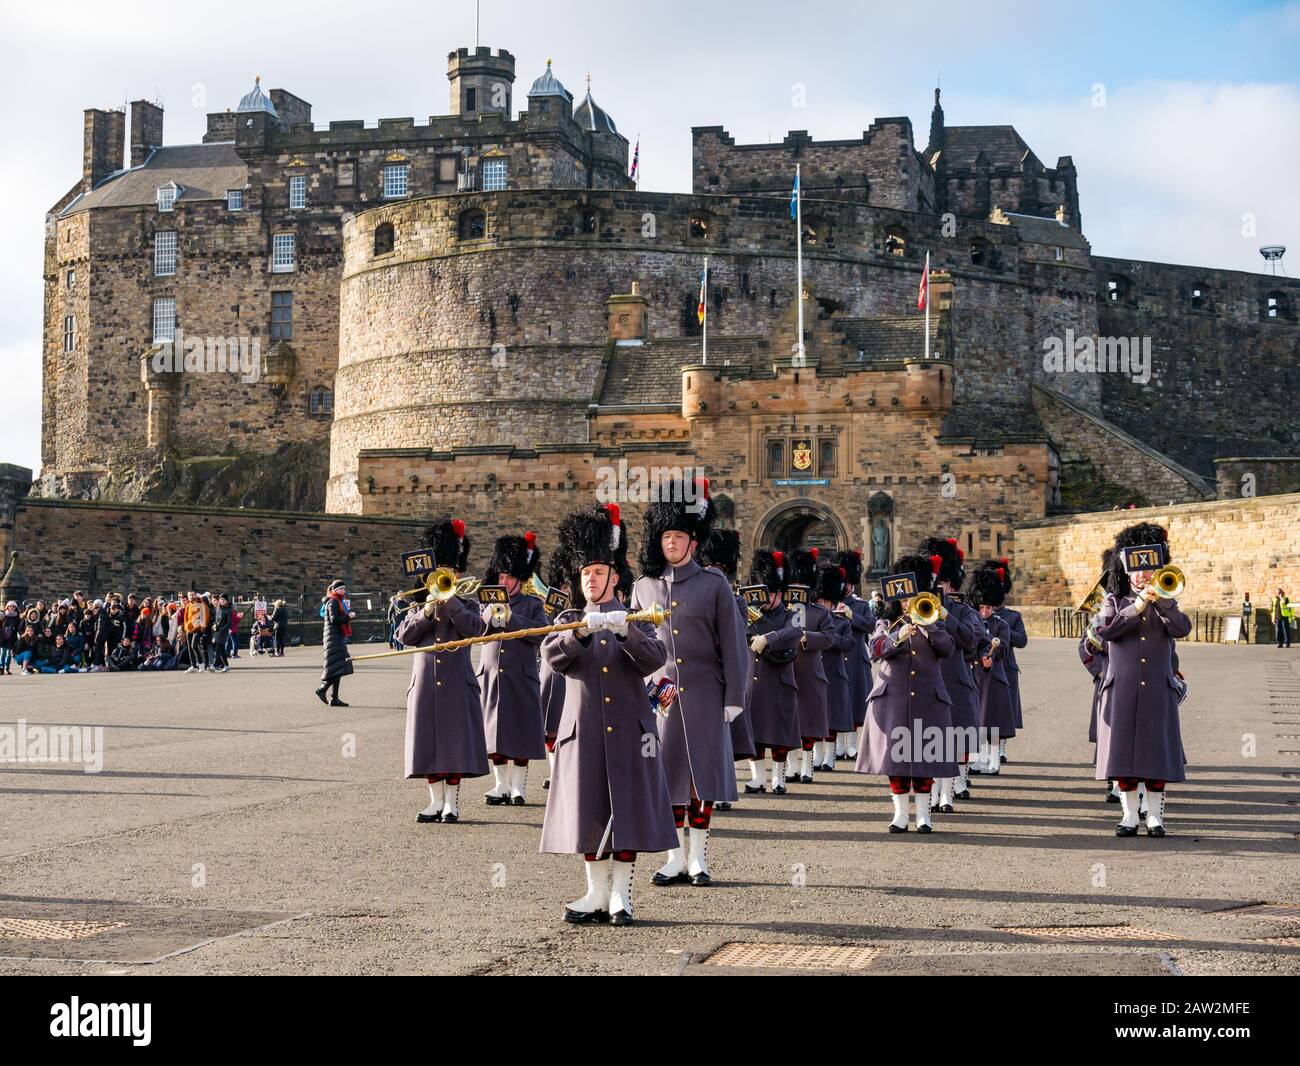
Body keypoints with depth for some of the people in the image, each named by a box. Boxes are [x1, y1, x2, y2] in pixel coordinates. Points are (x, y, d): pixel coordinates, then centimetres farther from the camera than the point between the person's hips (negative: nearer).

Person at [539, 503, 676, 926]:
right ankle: (597, 895, 11)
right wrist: (583, 630, -27)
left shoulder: (634, 620, 8)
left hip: (628, 730, -1)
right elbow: (552, 657, -10)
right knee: (589, 811, 2)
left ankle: (621, 896, 6)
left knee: (627, 810, -1)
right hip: (584, 730, 1)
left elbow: (656, 658, -10)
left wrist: (626, 630, -27)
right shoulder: (569, 621, 10)